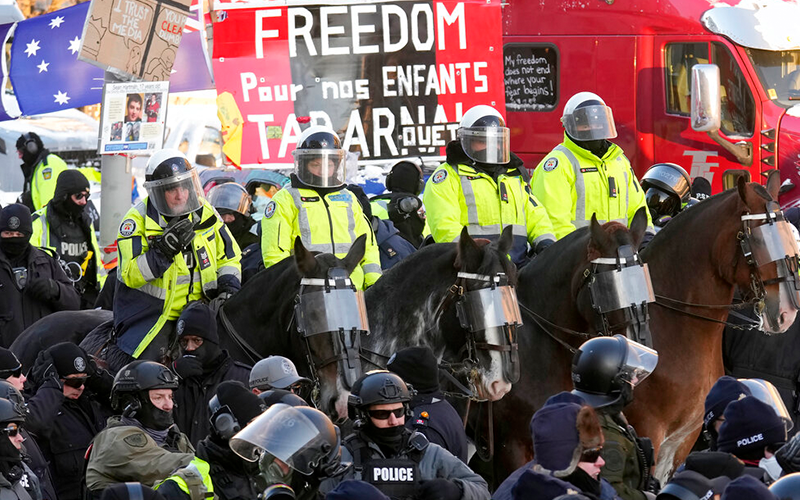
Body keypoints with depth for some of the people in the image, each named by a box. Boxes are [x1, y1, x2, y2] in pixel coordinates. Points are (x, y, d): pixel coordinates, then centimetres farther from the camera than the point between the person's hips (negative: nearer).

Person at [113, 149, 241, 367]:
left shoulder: (205, 213, 4)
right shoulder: (138, 219, -9)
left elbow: (229, 257, 16)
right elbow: (131, 275, -17)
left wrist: (228, 288, -2)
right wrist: (166, 248, -26)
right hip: (151, 314, -4)